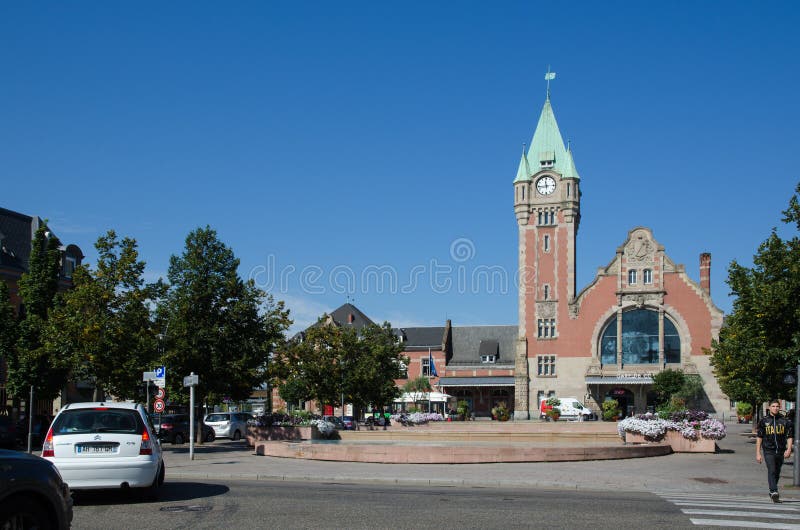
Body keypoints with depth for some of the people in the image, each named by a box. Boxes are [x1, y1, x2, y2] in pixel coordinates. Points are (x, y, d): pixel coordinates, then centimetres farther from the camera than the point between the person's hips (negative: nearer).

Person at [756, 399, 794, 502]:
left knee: (777, 473, 12)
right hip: (768, 451, -2)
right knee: (771, 471, -17)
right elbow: (759, 438, 5)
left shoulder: (785, 421, 5)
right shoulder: (764, 421, 2)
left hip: (780, 451, 2)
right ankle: (774, 492, -25)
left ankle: (772, 492, 29)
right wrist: (758, 453, 1)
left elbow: (789, 437, 6)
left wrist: (789, 449, -11)